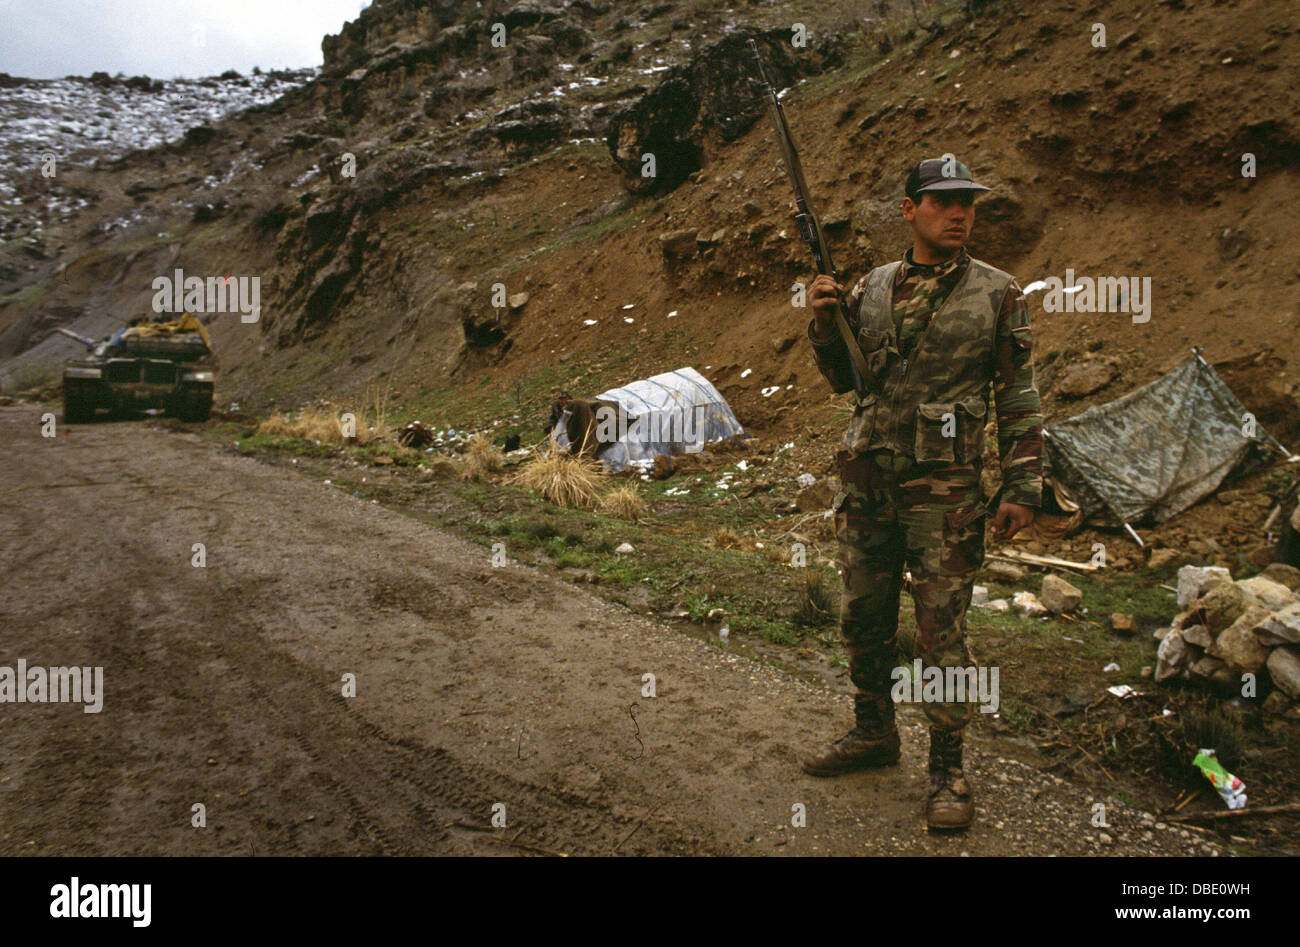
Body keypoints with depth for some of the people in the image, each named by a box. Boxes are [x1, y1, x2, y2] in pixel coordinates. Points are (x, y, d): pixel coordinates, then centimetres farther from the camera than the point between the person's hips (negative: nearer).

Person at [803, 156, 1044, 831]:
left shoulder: (996, 295, -1)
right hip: (866, 481, 4)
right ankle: (873, 732, 34)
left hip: (943, 491, -4)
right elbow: (844, 378, 15)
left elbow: (1020, 397, 0)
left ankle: (948, 769, 15)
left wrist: (1023, 488, -5)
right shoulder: (872, 288, 8)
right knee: (863, 618, 14)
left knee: (942, 630, 1)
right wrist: (823, 324, -4)